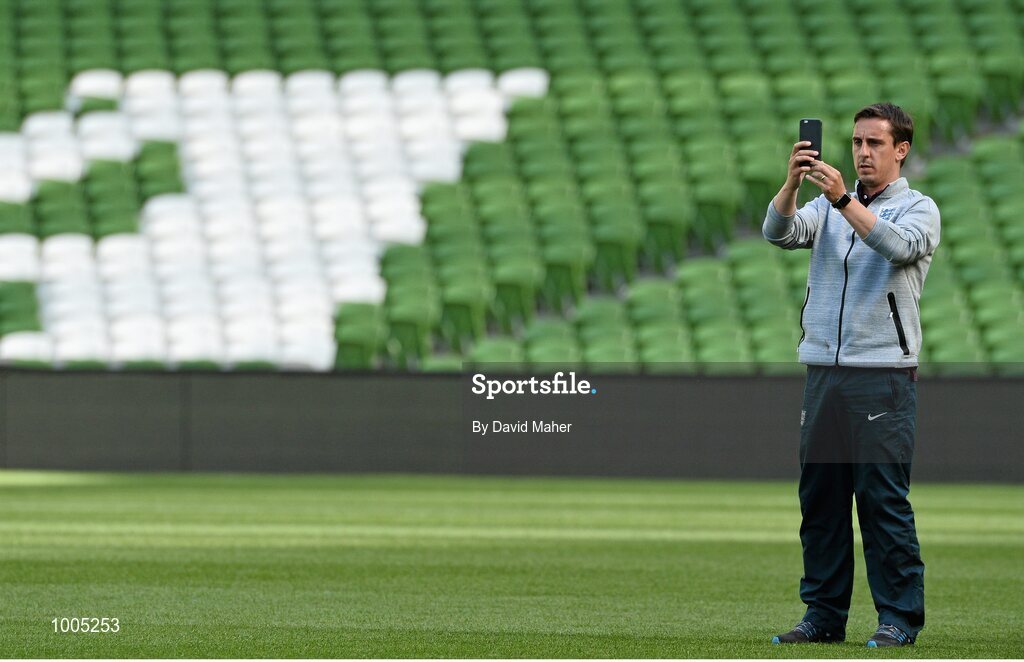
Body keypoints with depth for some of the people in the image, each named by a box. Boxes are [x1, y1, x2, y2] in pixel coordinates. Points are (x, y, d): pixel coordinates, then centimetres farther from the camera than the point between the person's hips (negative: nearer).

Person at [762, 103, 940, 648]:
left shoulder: (918, 208, 2)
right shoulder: (828, 208, 16)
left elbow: (898, 245, -20)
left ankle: (899, 618, -3)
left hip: (884, 375, -5)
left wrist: (843, 199, -31)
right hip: (823, 372, 5)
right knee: (820, 496, 6)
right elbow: (779, 232, -2)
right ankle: (824, 614, 13)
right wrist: (793, 181, -20)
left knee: (884, 500, -7)